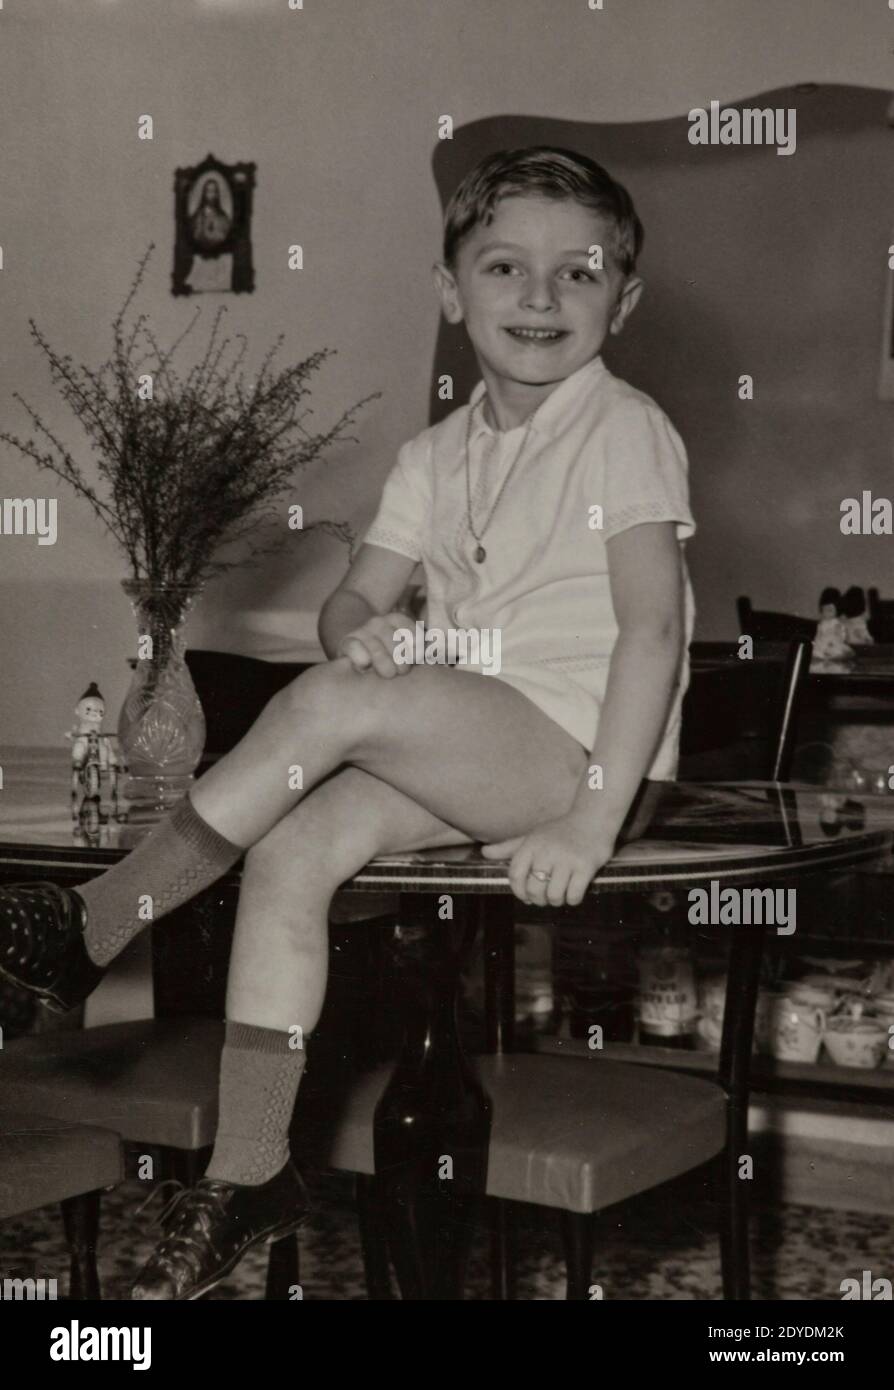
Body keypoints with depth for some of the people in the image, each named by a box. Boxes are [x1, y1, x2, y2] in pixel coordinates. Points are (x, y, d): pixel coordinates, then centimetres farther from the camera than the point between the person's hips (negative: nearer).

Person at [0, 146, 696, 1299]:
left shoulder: (625, 431, -6)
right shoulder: (438, 454, 14)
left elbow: (652, 624, -15)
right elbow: (352, 598, 13)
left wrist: (593, 820, -22)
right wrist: (365, 631, -15)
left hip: (574, 740, -6)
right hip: (460, 753, 6)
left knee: (328, 704, -28)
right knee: (292, 849, -19)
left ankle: (99, 923, -13)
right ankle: (247, 1173, -13)